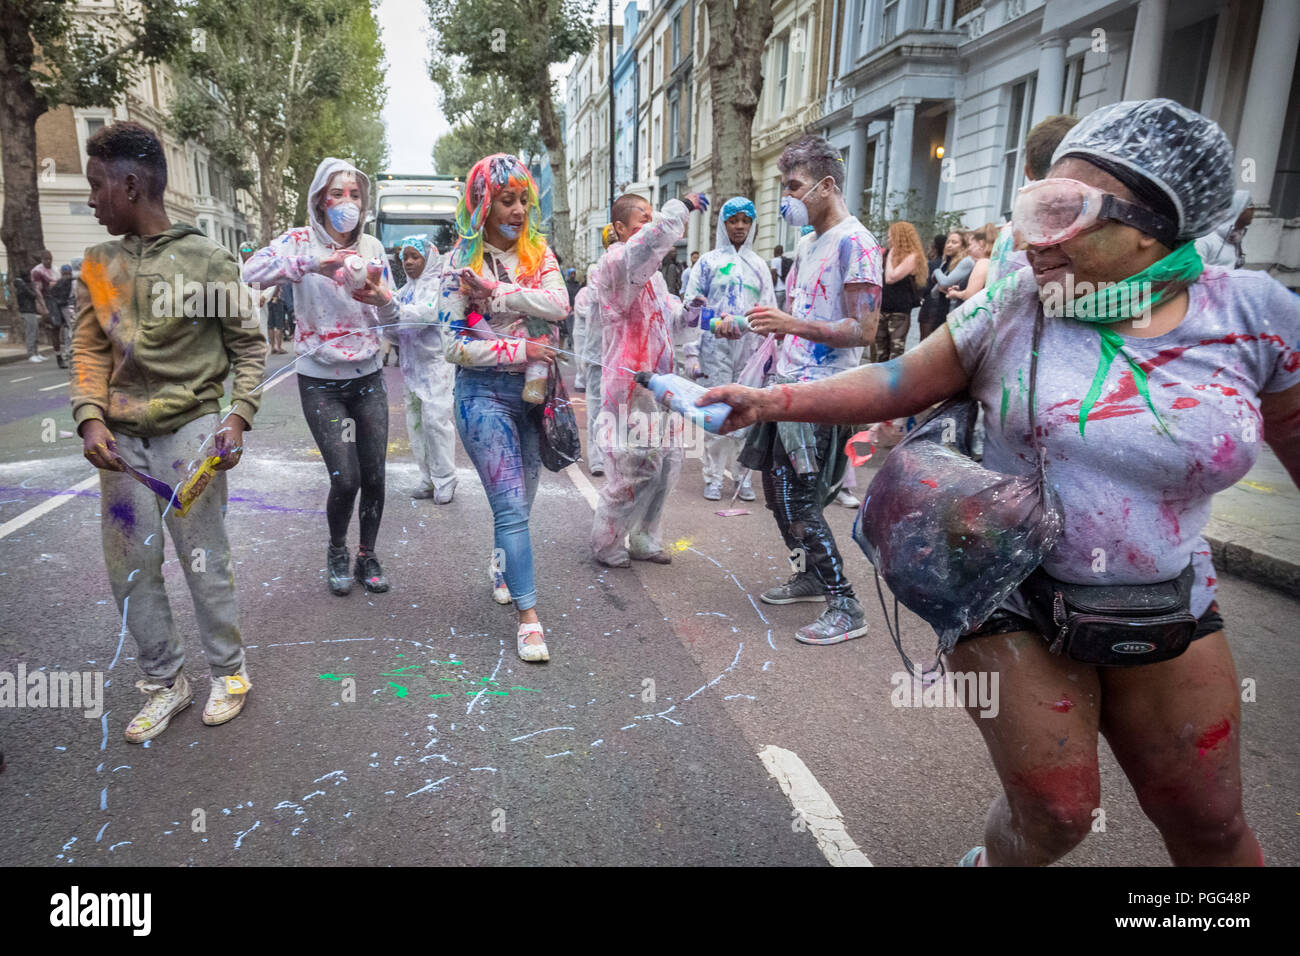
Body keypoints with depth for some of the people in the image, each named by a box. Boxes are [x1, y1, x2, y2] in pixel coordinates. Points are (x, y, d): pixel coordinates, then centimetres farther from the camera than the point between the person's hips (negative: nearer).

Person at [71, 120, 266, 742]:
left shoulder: (206, 262, -3)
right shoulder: (98, 265, 9)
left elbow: (249, 347, 1)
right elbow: (88, 351, 8)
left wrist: (238, 418, -12)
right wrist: (90, 418, -9)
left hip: (190, 430, -5)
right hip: (120, 438, 5)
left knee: (204, 561, 3)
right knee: (129, 569, 9)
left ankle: (228, 673, 23)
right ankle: (164, 683, 26)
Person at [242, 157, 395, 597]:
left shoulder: (372, 246, 5)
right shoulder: (301, 241, -6)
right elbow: (252, 271, -23)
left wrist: (380, 298, -19)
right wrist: (311, 264, -36)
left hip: (368, 378, 3)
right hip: (320, 382, -3)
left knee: (374, 476, 3)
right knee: (345, 479, -7)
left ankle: (367, 557, 24)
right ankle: (336, 553, 22)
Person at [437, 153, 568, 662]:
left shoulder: (538, 250, 5)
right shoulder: (463, 261, -6)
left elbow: (559, 304, -14)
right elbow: (454, 345, -12)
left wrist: (496, 292, -19)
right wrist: (521, 349, -14)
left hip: (534, 387, 5)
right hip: (485, 391, -4)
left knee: (519, 500, 17)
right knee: (511, 506, -8)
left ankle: (502, 569, 43)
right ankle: (528, 616, -1)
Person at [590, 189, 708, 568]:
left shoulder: (651, 270, 18)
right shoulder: (615, 262, -12)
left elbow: (667, 313, 28)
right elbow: (649, 241, -34)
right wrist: (682, 206, -24)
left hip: (659, 384, 10)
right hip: (629, 384, -10)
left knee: (666, 464, 13)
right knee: (632, 469, -5)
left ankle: (643, 540, 29)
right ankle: (607, 544, 16)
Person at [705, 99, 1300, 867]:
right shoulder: (1014, 307, -8)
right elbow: (897, 386, -4)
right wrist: (772, 401, -11)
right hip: (1012, 608, -1)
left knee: (1210, 829, 14)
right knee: (1055, 814, 6)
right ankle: (993, 859, 39)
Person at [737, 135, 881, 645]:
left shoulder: (854, 243, -13)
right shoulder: (807, 243, 16)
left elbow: (862, 330, -19)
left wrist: (793, 325, -26)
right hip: (789, 384, 10)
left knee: (800, 502, -9)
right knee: (777, 490, 16)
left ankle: (846, 607, 3)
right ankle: (811, 575, 33)